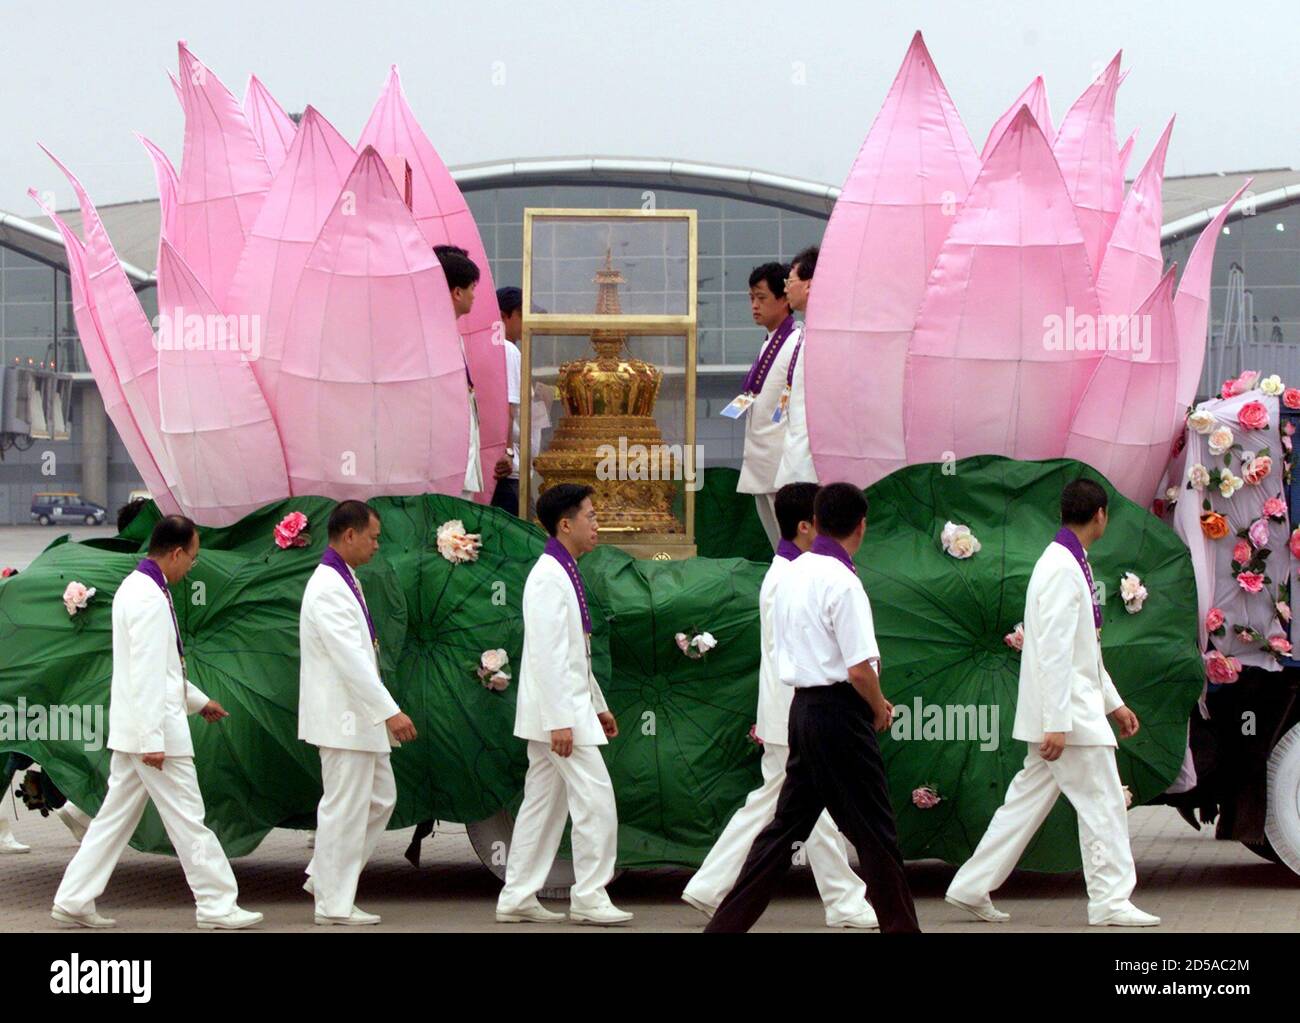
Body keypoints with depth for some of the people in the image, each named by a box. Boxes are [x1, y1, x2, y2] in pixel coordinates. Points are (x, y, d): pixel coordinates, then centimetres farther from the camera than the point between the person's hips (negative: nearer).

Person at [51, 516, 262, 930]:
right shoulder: (150, 599, -19)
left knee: (115, 817, 11)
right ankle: (216, 905, 4)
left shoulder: (135, 588, 14)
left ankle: (73, 901, 12)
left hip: (133, 730, 10)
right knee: (188, 821, -2)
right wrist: (153, 739, -22)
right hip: (153, 728, -10)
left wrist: (198, 701, 30)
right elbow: (147, 676, -22)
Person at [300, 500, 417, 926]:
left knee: (380, 798, 15)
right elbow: (351, 661, -25)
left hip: (359, 717, 10)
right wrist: (390, 711, -26)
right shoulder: (328, 589, -19)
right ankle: (334, 904, 4)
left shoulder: (344, 581, 14)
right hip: (341, 719, -10)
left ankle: (323, 879, 20)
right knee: (344, 810, -3)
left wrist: (381, 710, 21)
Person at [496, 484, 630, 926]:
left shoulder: (564, 574, 16)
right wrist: (560, 721, -24)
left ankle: (518, 898, 12)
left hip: (570, 706, 10)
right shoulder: (549, 578, -16)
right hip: (559, 710, -10)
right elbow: (547, 655, -21)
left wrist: (597, 705, 24)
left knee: (543, 803, 10)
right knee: (595, 799, -9)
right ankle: (589, 898, -5)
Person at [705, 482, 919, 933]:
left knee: (788, 822, 12)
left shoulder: (794, 574, 9)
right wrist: (879, 709, -1)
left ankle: (727, 923, 10)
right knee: (874, 831, 2)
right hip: (840, 713, -8)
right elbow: (860, 668, -20)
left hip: (804, 706, 8)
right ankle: (899, 924, 9)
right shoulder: (843, 583, -16)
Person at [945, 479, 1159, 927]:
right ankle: (1110, 902, 2)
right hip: (1067, 711, -10)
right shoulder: (1062, 569, -17)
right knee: (1103, 805, -4)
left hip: (1077, 707, 10)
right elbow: (1053, 651, -21)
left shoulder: (1070, 564, 16)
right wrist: (1057, 723, -23)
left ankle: (973, 887, 14)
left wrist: (1113, 702, 25)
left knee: (1028, 801, 11)